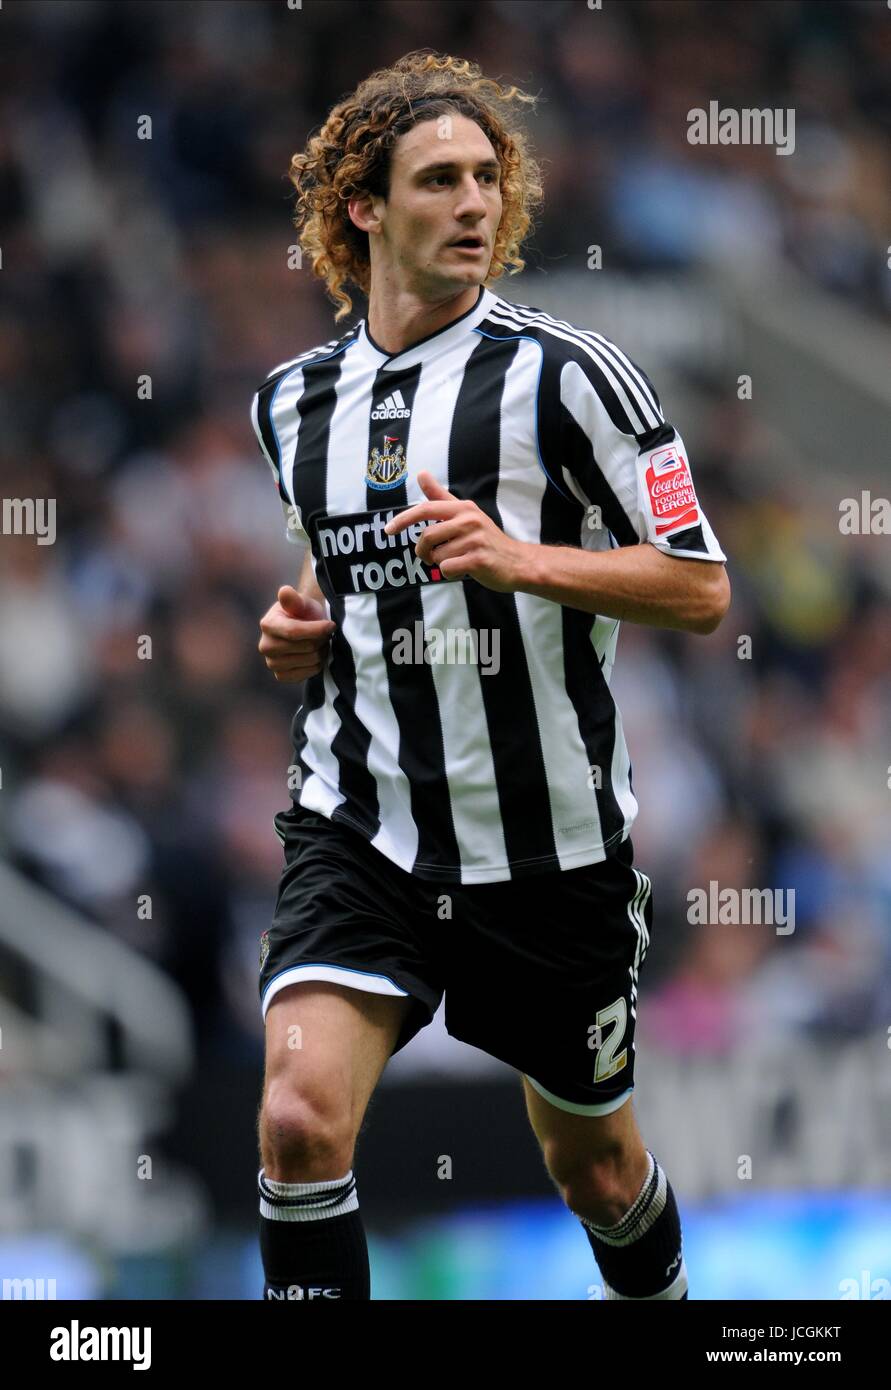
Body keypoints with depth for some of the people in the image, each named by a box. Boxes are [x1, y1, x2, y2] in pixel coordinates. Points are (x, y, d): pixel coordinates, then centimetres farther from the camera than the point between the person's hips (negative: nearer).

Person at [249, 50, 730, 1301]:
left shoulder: (566, 376, -9)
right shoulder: (294, 402, 7)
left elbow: (699, 589, -11)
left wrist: (518, 557, -23)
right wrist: (300, 631, 3)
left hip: (549, 851, -2)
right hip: (359, 833, 2)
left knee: (593, 1164, 15)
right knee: (301, 1116, -22)